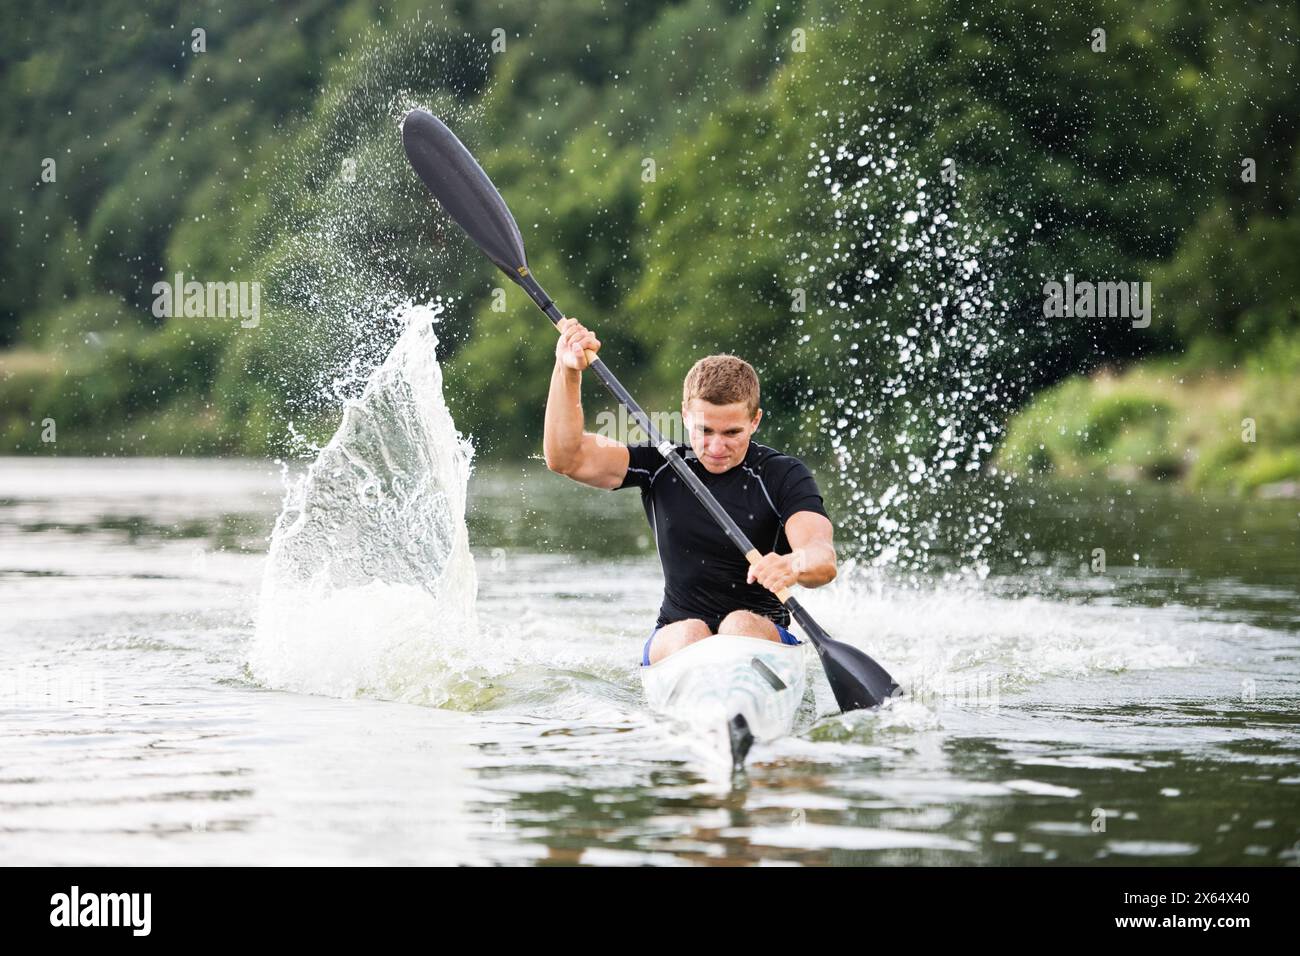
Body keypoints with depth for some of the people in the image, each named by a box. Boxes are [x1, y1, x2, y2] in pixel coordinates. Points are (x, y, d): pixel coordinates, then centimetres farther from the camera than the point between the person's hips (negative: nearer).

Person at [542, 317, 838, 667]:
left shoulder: (782, 476, -6)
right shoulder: (662, 465, 4)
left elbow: (823, 559, -23)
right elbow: (566, 458, -4)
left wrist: (793, 565, -48)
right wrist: (568, 371, -17)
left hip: (766, 638, -2)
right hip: (674, 637, 3)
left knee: (741, 625, -34)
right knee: (689, 635, -30)